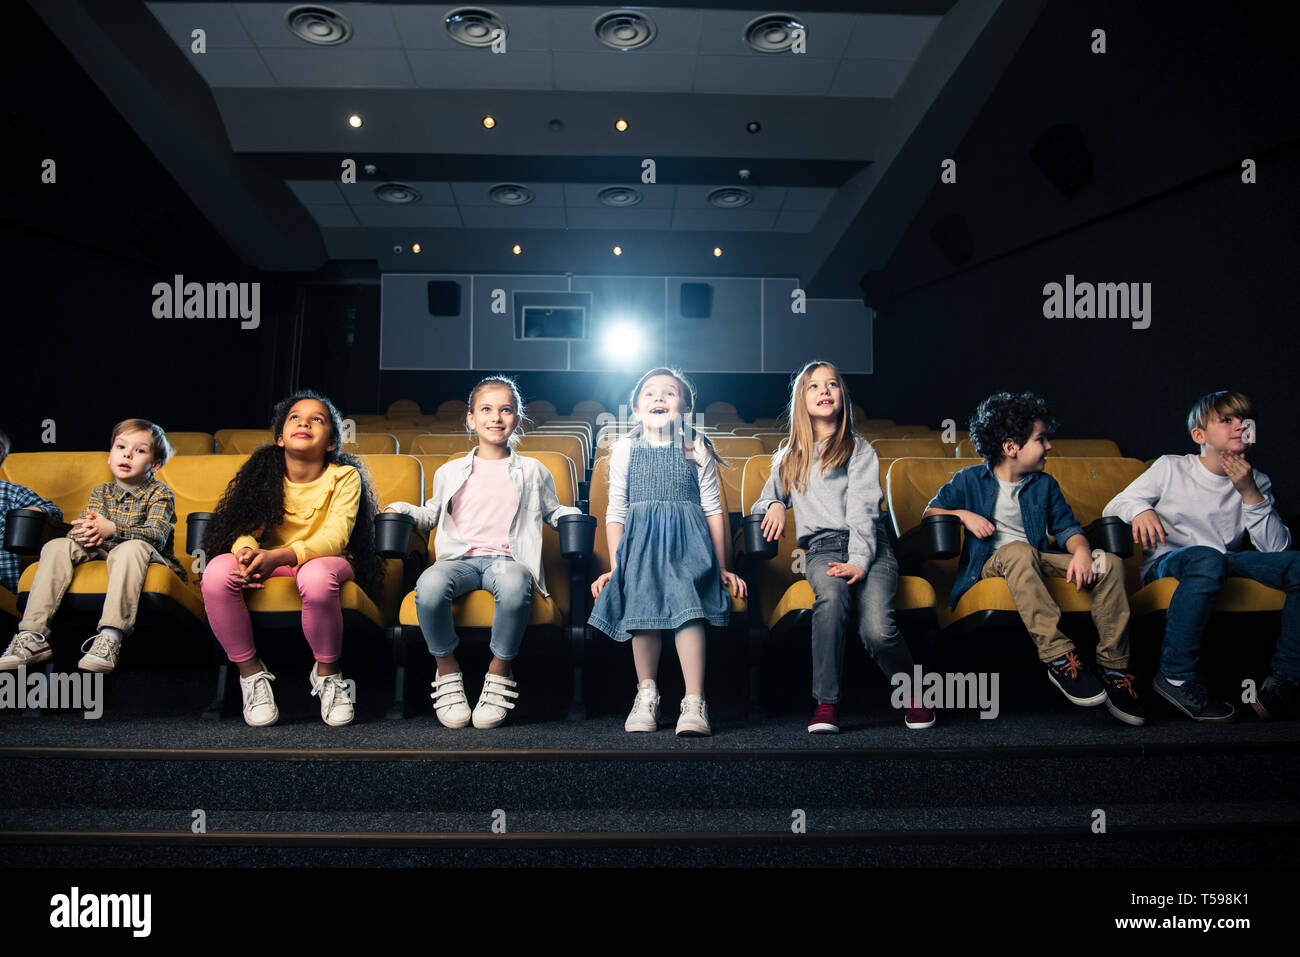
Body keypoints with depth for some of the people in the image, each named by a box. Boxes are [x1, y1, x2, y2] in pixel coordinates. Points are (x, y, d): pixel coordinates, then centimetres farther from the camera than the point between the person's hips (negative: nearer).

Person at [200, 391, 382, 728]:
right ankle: (251, 673, -9)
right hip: (269, 563, 4)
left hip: (324, 560, -3)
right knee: (217, 572, -27)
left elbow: (334, 537, -19)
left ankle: (327, 672, -13)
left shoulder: (344, 476, -8)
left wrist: (279, 556, -35)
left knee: (316, 576, -40)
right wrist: (247, 555, -30)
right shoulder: (266, 474, 3)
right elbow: (246, 526, -3)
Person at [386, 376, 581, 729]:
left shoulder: (533, 471, 18)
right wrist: (405, 511, 12)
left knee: (514, 586, -41)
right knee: (429, 586, -36)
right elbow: (432, 513, 31)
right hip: (459, 557, 1)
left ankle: (500, 671, -17)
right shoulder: (449, 472, 20)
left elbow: (552, 511, 27)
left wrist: (572, 516, 6)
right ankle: (447, 670, -12)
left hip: (507, 558, -1)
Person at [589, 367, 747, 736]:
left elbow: (713, 509, 10)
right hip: (640, 540, 2)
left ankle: (694, 704, -18)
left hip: (687, 541, -1)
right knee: (643, 612, -7)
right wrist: (615, 566, 7)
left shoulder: (696, 449, 9)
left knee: (688, 609, -19)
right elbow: (616, 512, 12)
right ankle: (646, 693, 14)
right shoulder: (625, 450, 11)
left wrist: (721, 568, 9)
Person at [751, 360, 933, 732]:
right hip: (820, 548, 2)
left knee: (876, 629, -27)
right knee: (832, 593, -36)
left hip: (868, 546, -2)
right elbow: (761, 503, 32)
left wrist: (859, 562, -19)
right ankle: (826, 703, -29)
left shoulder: (859, 448, 11)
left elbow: (863, 510, -3)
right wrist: (774, 505, 5)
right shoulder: (787, 458, 22)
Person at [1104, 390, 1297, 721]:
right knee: (1206, 558, -40)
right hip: (1166, 564, -4)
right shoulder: (1171, 468, 4)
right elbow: (1112, 507, 3)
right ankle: (1176, 676, -31)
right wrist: (1139, 509, -21)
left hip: (1230, 564, 4)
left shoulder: (1256, 481, 12)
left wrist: (1250, 493, -9)